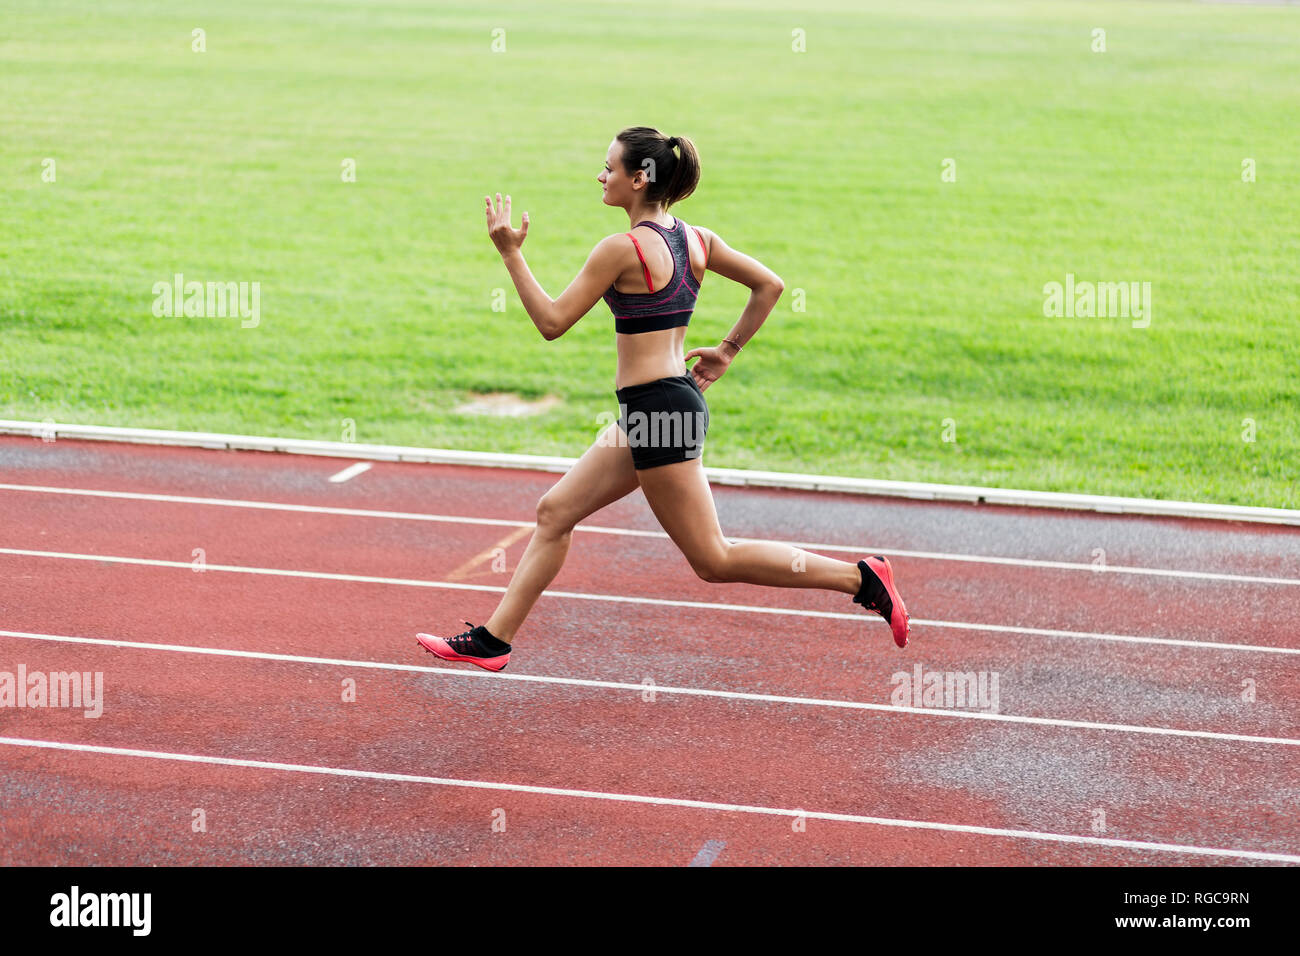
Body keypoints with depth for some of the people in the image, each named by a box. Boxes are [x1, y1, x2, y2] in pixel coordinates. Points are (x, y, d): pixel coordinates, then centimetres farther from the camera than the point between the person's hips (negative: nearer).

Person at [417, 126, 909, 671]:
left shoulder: (623, 249, -16)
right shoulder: (694, 239, 7)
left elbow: (552, 323, -13)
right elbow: (770, 285, 10)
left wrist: (511, 254, -8)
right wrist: (727, 351, 18)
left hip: (657, 410, -10)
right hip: (675, 400, 10)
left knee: (714, 560, -3)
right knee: (555, 511, 12)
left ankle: (862, 577, -2)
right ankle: (493, 640, 15)